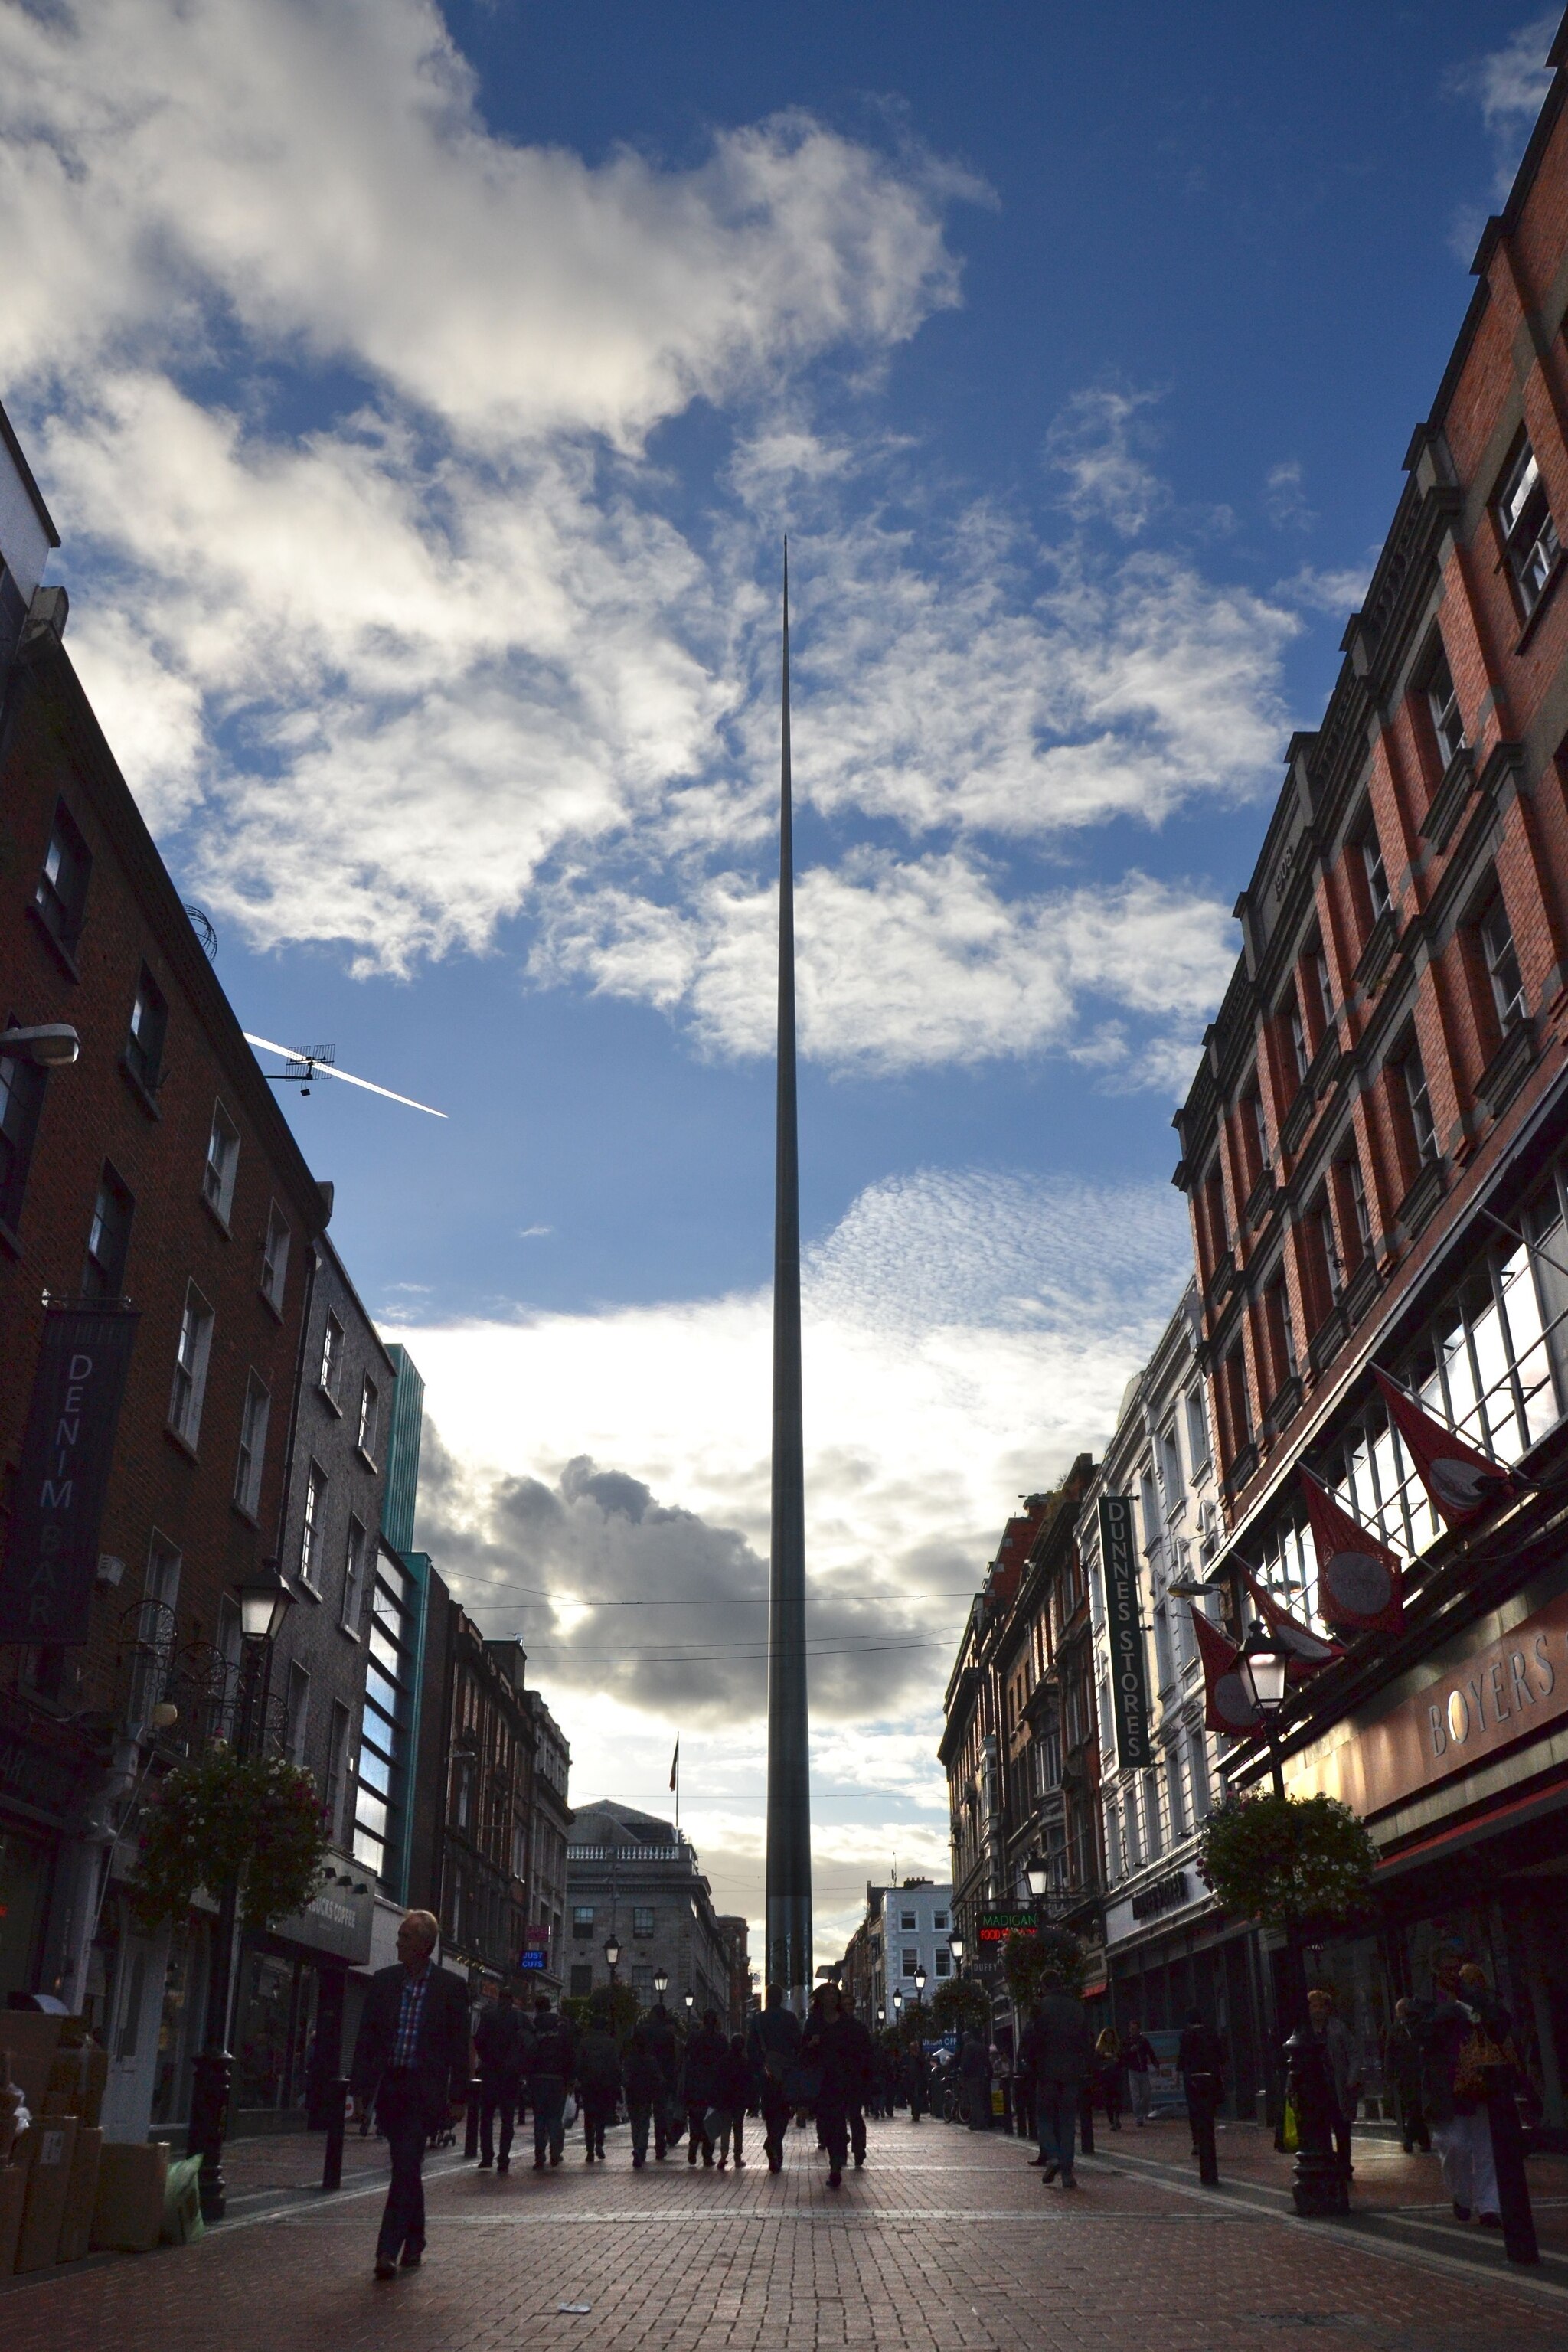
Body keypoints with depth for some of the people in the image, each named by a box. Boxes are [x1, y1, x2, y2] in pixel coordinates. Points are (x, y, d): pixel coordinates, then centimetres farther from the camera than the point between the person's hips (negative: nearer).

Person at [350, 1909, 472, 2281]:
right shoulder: (383, 1981, 6)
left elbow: (460, 2046, -1)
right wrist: (360, 2089, 3)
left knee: (406, 2167, -11)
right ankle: (414, 2245, 28)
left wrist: (458, 2097, -4)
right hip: (389, 2087, 4)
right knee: (407, 2169, 14)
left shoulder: (450, 1987, -4)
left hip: (425, 2091, -4)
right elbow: (366, 2038, 8)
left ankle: (389, 2250, -7)